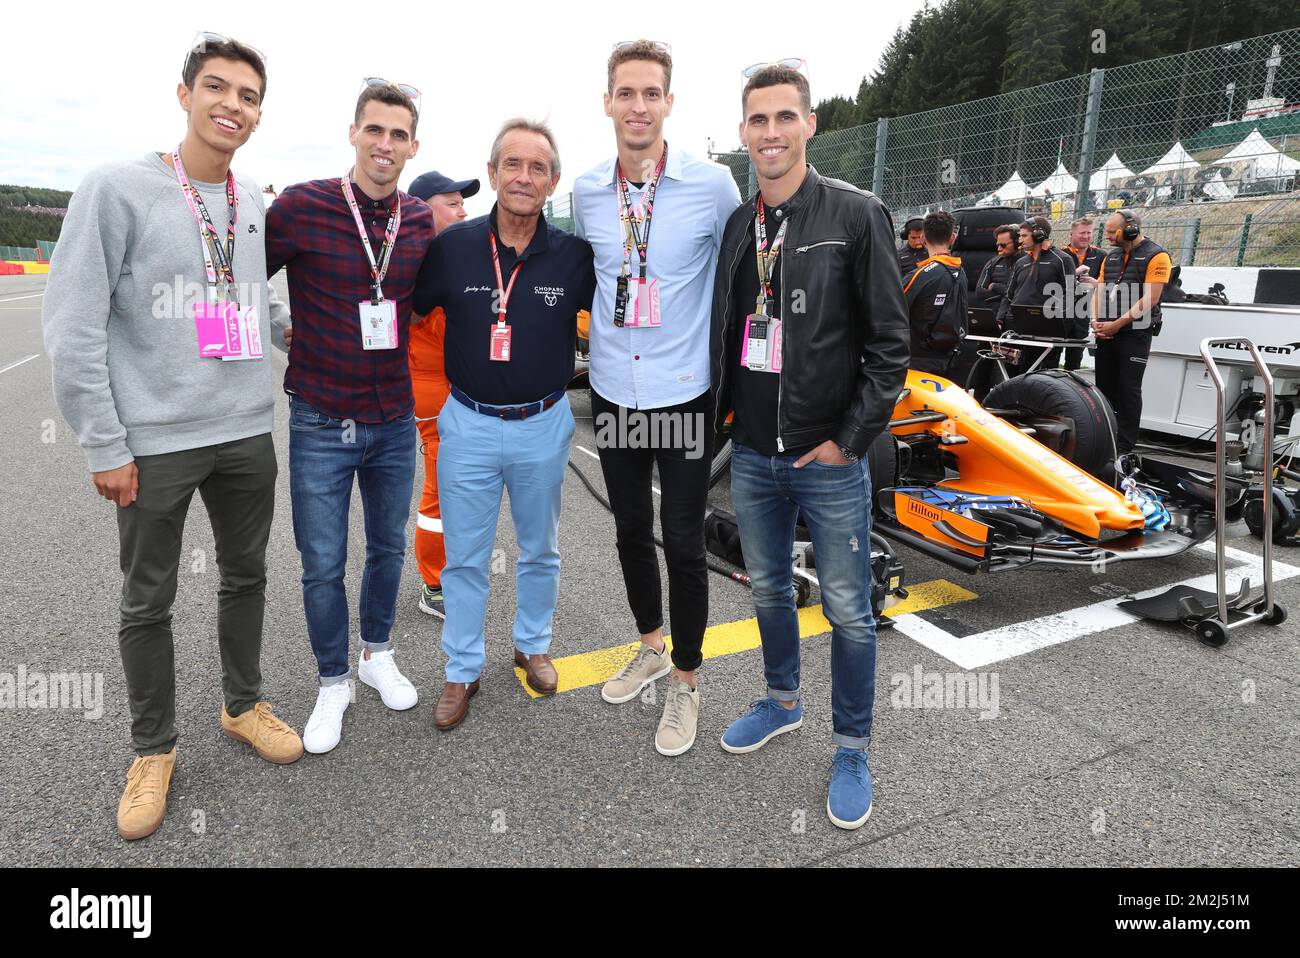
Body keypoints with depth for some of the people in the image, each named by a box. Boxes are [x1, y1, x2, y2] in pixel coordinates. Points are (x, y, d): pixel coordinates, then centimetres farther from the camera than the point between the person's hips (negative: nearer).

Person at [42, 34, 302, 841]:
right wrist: (106, 446, -12)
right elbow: (74, 330, -10)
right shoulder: (117, 190, -8)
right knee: (149, 603, 8)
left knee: (246, 576, 16)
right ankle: (155, 748, 27)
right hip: (155, 442, -4)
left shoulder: (257, 204, 7)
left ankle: (244, 705, 36)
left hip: (247, 434, 5)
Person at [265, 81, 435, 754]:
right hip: (321, 422, -3)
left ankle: (377, 654, 41)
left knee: (388, 548, 18)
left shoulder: (423, 222, 1)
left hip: (394, 420, 4)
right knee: (323, 566, 5)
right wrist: (300, 341, -5)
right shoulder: (301, 207, -11)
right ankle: (333, 683, 27)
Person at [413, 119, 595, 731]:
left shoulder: (574, 255, -7)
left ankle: (533, 646, 39)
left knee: (540, 550, 17)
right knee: (465, 557, 9)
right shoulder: (453, 246, -6)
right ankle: (462, 671, 26)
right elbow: (409, 312, 7)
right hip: (468, 424, 0)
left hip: (543, 426, 1)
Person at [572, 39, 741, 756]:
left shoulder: (713, 185, -8)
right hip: (613, 393, 4)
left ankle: (685, 681, 23)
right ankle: (650, 648, 38)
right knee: (631, 532, 16)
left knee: (683, 544, 3)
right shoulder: (586, 193, 3)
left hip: (684, 394, -4)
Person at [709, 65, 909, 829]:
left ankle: (853, 749, 27)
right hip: (751, 455, 5)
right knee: (769, 590, 19)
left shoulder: (856, 215, -8)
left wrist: (849, 439, -12)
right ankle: (783, 701, 42)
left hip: (828, 457, -4)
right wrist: (721, 413, 8)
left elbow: (890, 341, -9)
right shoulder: (736, 224, 6)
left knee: (848, 612, 7)